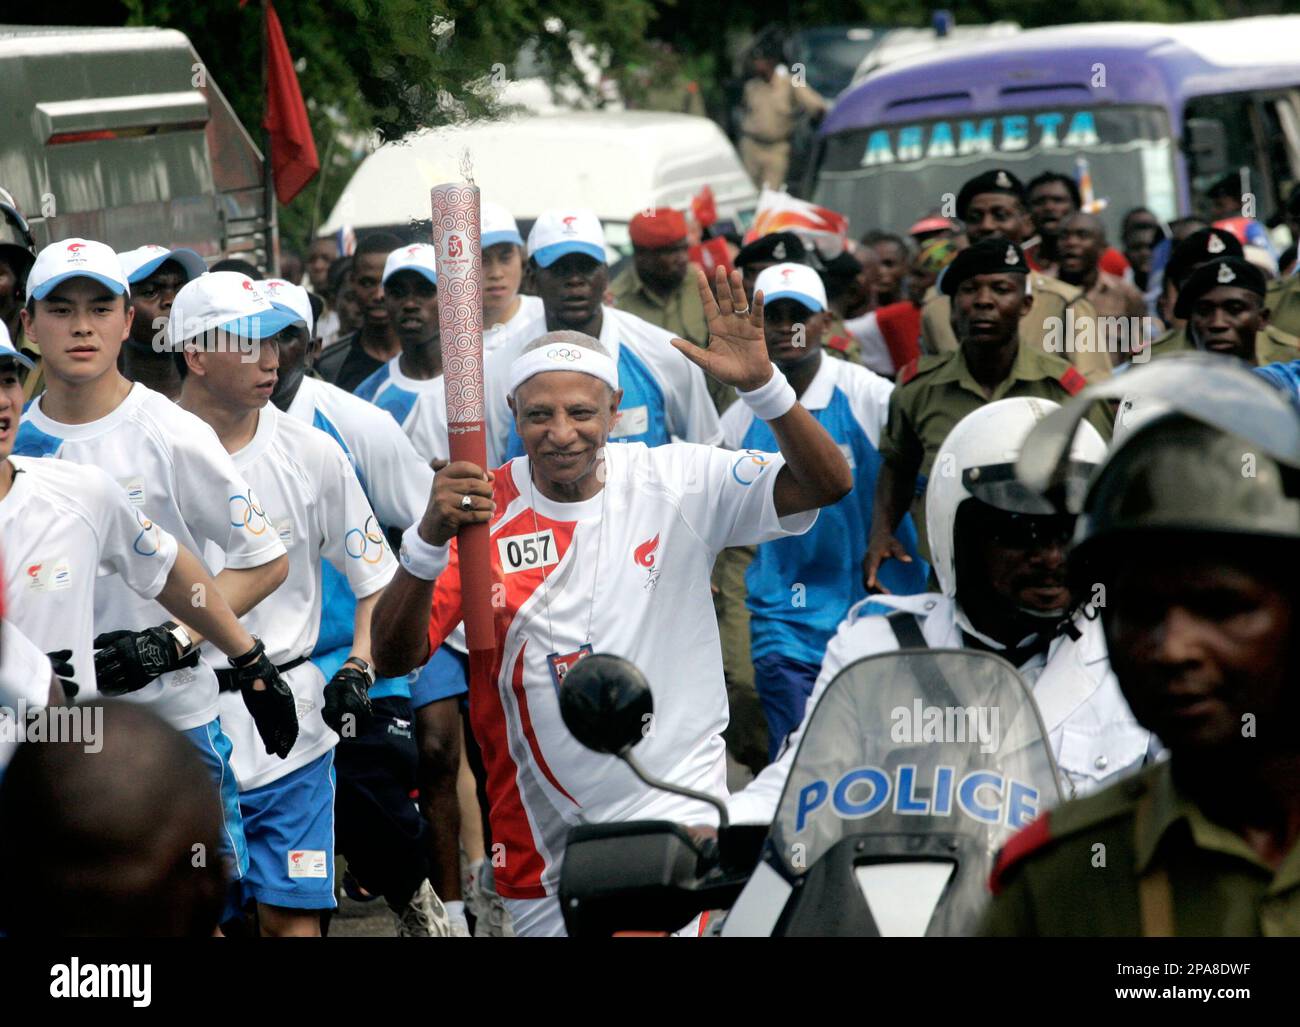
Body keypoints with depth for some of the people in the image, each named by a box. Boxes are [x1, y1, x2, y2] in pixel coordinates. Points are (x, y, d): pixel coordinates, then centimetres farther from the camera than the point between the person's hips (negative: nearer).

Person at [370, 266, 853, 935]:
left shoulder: (676, 483, -4)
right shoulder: (479, 510, -6)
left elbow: (828, 485, -12)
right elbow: (395, 657, -14)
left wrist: (761, 385, -28)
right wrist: (431, 536, -31)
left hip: (676, 818, -2)